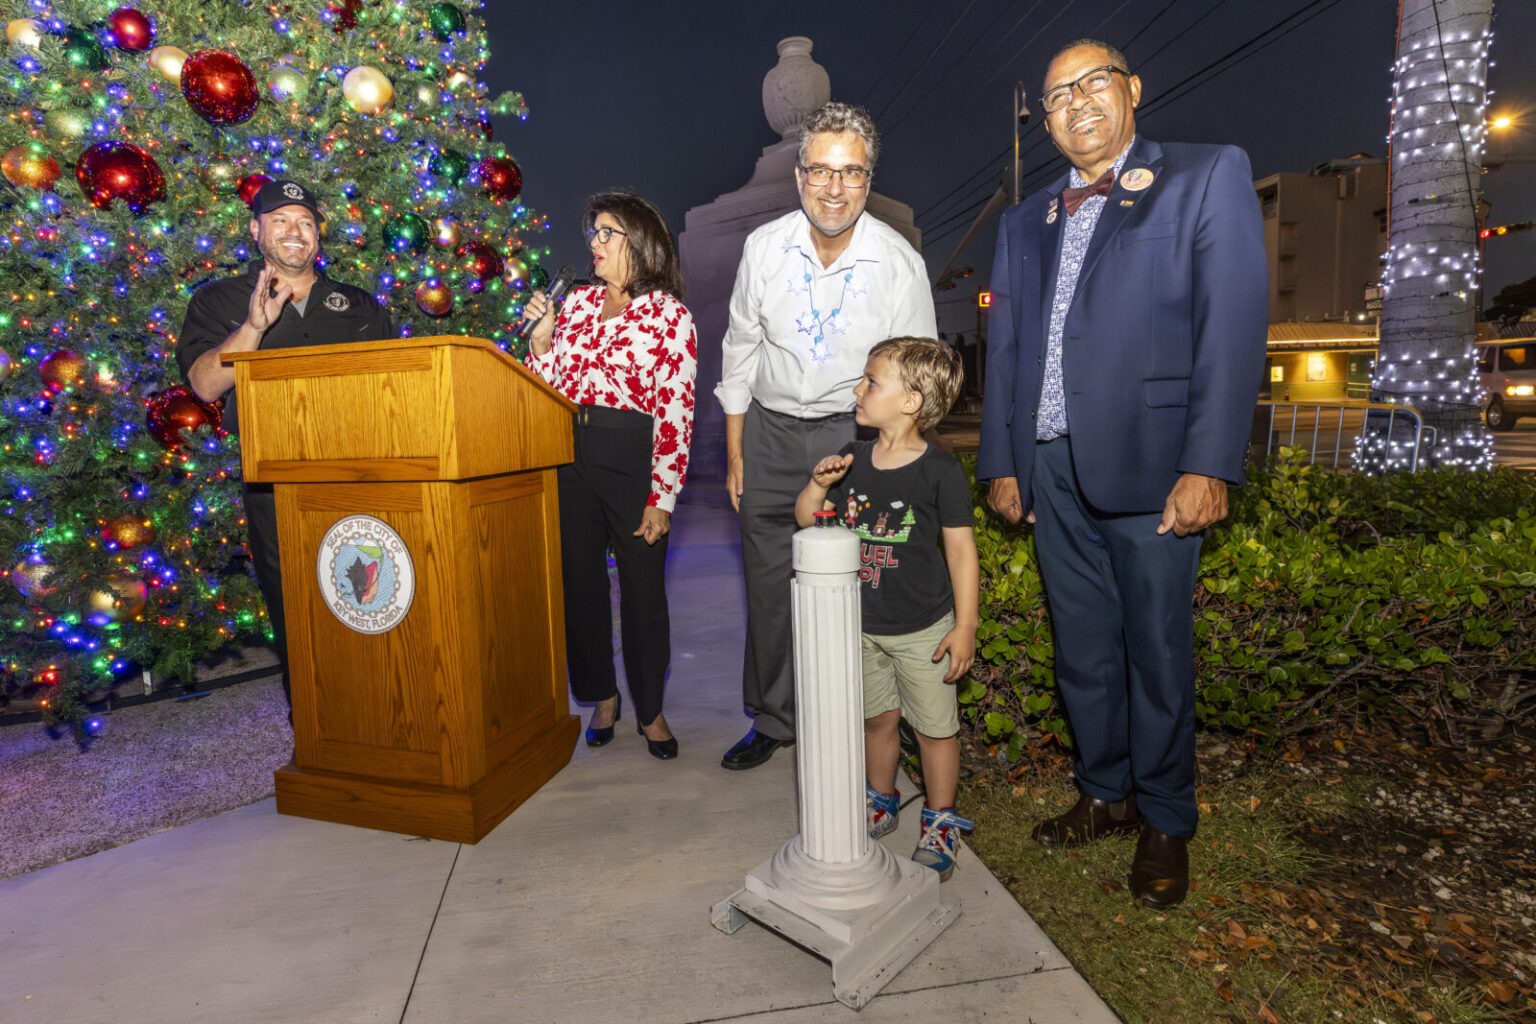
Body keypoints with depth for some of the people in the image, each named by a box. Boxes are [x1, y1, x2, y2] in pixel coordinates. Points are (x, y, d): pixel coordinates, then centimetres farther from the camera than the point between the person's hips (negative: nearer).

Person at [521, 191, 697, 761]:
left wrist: (661, 498, -13)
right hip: (569, 458, 5)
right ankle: (601, 696, 30)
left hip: (632, 461, -5)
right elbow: (546, 389, 15)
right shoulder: (577, 302, 12)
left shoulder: (669, 314, -3)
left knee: (643, 586, 4)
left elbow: (676, 413, -9)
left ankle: (650, 709, 23)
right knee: (579, 581, 11)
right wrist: (539, 338, -1)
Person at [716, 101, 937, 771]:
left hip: (855, 433, -2)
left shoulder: (900, 263, -7)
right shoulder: (764, 247, -2)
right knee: (768, 585, 8)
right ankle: (772, 719, 28)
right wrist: (734, 454, 5)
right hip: (770, 434, 2)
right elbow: (740, 351, 6)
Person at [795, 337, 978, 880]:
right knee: (877, 717, 21)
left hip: (923, 629, -4)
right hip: (863, 624, 5)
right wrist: (818, 485, -17)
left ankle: (940, 821, 32)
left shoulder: (940, 471, -16)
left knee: (935, 726, 11)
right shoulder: (853, 461, -2)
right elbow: (806, 521, 4)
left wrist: (965, 625, -10)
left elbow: (960, 548, -11)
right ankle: (881, 802, 43)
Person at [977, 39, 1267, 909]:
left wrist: (1209, 465, -15)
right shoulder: (1027, 222, 18)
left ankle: (1166, 823, 24)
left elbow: (1233, 325, -6)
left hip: (1150, 464, -4)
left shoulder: (1208, 177, 4)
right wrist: (1002, 462, 9)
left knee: (1158, 654, 5)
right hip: (1052, 469, 5)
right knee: (1083, 650, 12)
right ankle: (1107, 795, 30)